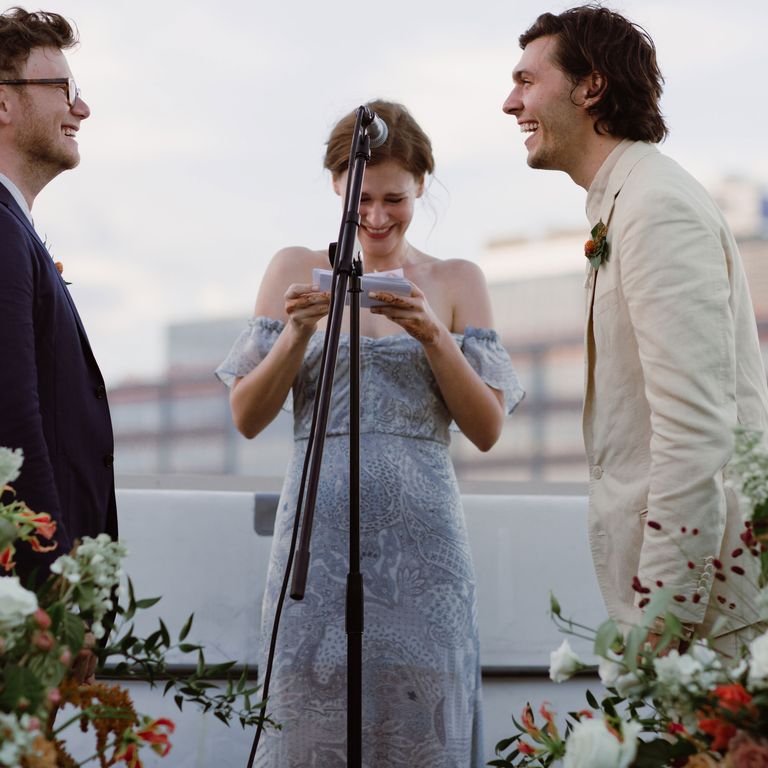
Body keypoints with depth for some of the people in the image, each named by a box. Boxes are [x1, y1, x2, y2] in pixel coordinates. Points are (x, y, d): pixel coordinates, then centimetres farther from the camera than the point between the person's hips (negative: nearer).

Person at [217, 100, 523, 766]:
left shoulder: (457, 281, 8)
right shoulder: (297, 271, 8)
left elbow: (487, 429, 3)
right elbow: (247, 418, 5)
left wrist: (433, 335, -10)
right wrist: (299, 332, -11)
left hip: (419, 533, 0)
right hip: (320, 528, 0)